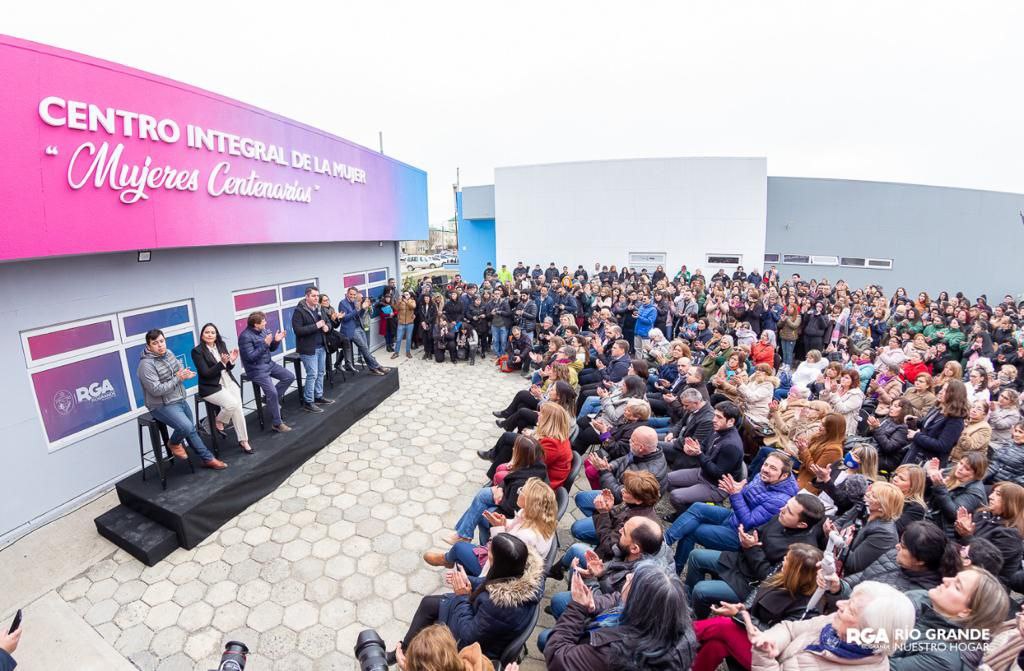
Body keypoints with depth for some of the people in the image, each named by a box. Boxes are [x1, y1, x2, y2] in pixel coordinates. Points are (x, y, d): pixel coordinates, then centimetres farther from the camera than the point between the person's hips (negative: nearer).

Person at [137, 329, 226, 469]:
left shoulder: (168, 353, 2)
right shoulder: (146, 364, -21)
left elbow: (180, 369, 14)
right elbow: (156, 390, -25)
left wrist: (185, 374, -10)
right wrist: (177, 378, -25)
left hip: (180, 400, 8)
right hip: (163, 406, -8)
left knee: (192, 430, 14)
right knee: (186, 427, -26)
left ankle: (208, 459, 23)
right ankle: (173, 443, 7)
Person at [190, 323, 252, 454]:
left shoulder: (221, 345, 8)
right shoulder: (197, 351, -7)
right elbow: (206, 373, -15)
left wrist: (232, 360, -11)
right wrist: (222, 362, -27)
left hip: (228, 381, 4)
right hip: (211, 387, -4)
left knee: (238, 407, -17)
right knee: (233, 404, -26)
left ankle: (243, 440, -9)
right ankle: (218, 422, 6)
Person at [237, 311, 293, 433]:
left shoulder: (263, 331, 5)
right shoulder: (245, 337, -19)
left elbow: (272, 349, 11)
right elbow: (250, 357, -25)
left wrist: (276, 341, -10)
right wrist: (265, 344, -30)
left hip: (269, 363, 8)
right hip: (257, 369, -8)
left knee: (290, 377, 1)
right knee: (272, 392, -20)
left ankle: (270, 399, 12)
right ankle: (277, 423, -9)